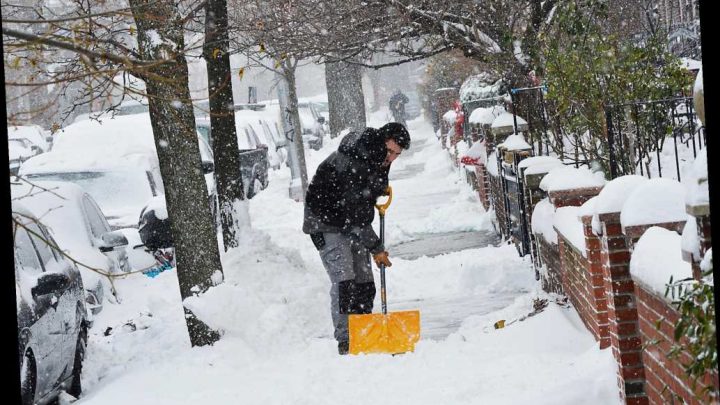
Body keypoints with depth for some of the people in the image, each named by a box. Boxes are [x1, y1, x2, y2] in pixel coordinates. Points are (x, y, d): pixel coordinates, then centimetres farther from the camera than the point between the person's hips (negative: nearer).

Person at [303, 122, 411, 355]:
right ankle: (345, 341, -19)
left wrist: (381, 187, 8)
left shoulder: (377, 156, -2)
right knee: (344, 280, -19)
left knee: (364, 282, 4)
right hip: (325, 222, -9)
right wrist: (376, 248, -24)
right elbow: (354, 214, -29)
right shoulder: (352, 164, -31)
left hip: (353, 225, 9)